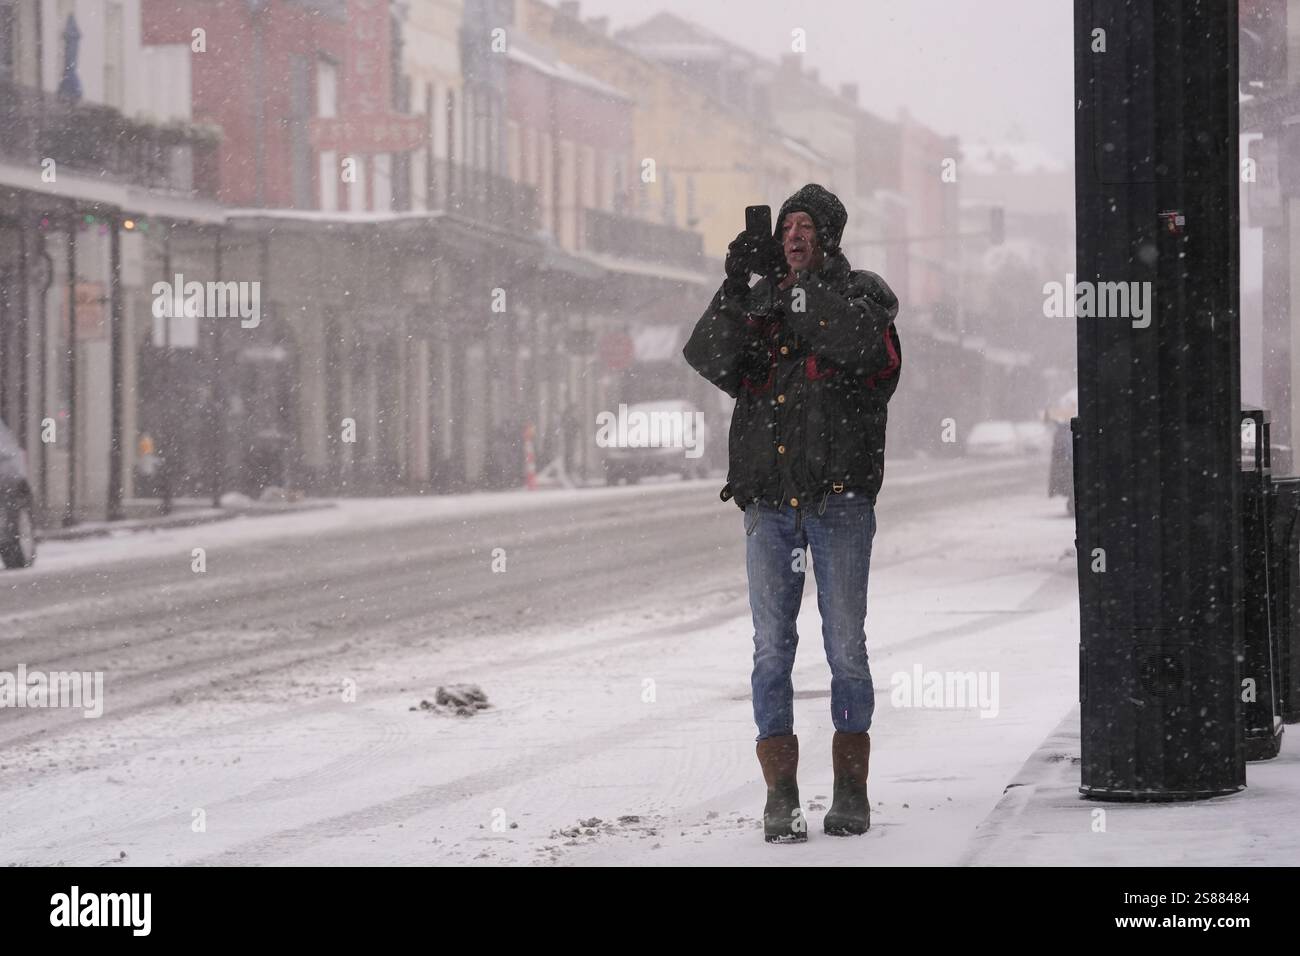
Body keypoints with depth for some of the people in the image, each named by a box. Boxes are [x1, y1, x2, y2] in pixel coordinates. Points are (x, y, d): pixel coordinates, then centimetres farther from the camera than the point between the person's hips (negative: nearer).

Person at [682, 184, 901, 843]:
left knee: (845, 646, 0)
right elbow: (710, 360, -2)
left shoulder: (862, 295, 6)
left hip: (840, 497, -3)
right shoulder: (758, 302, 14)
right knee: (771, 648, 0)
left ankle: (851, 789, 8)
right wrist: (735, 287, -11)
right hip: (768, 500, 3)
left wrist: (815, 276, -14)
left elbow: (859, 343, -16)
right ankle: (780, 796, 3)